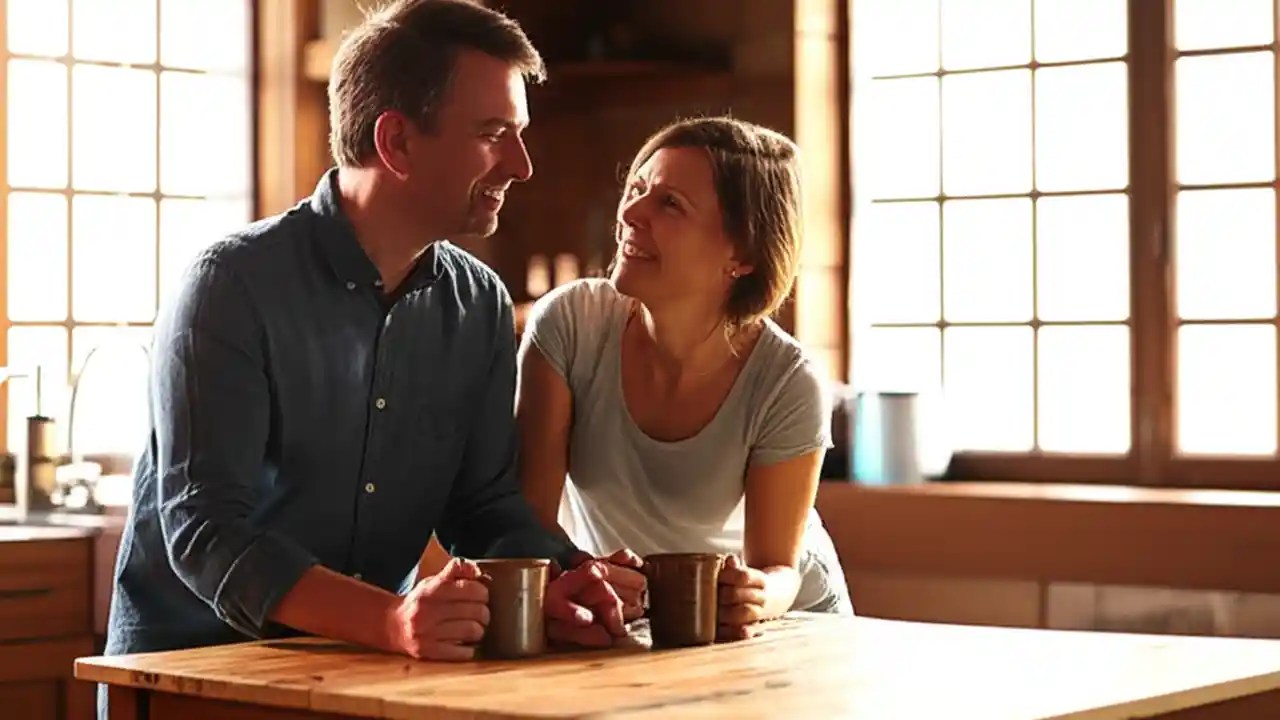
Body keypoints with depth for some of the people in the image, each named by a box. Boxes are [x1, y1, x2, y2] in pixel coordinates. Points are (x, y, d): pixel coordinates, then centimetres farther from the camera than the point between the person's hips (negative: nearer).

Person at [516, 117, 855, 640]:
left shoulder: (788, 386, -21)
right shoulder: (567, 325, -19)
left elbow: (778, 568, -13)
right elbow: (529, 514, -17)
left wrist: (758, 596, -36)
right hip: (618, 621, 1)